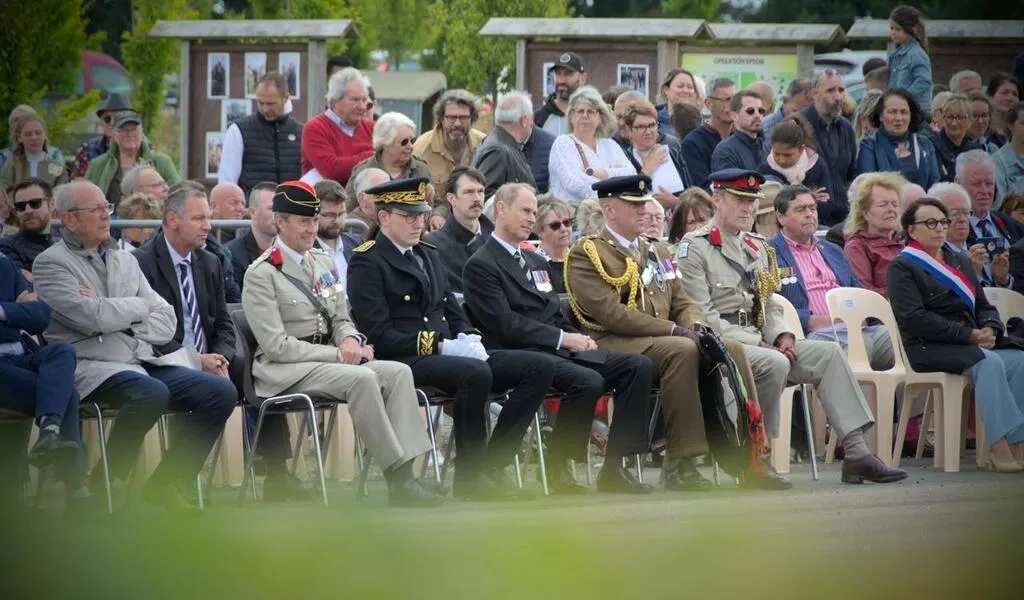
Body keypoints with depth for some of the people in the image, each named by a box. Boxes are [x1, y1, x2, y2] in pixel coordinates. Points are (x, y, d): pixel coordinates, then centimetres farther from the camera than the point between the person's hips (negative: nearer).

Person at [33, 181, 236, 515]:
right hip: (92, 366, -7)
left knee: (221, 392, -12)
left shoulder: (125, 260, 22)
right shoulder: (52, 262, 2)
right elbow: (90, 317, -15)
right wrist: (138, 306, 3)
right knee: (152, 393, -36)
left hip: (145, 361, 7)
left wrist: (114, 318, -3)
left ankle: (163, 483, -3)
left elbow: (167, 324, 13)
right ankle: (109, 483, -16)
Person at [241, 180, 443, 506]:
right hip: (284, 372, -8)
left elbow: (341, 320, 20)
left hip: (326, 359, 8)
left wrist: (350, 340, -6)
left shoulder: (323, 263, 16)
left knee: (399, 371, -17)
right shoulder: (261, 275, -8)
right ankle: (396, 476, -28)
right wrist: (336, 354, -18)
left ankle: (406, 473, -26)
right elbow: (276, 345, -14)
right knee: (362, 378, -32)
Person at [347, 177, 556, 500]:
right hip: (405, 362, -8)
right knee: (475, 373, -38)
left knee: (540, 367, -8)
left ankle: (490, 462, -10)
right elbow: (379, 336, -13)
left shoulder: (429, 255, 24)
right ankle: (470, 477, -21)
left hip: (446, 352, 9)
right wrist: (439, 346, -20)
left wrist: (469, 340, 1)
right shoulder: (367, 263, -3)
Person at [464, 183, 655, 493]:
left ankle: (614, 467, -13)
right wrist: (562, 338, -17)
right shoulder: (481, 265, -3)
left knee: (638, 366, -9)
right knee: (588, 380, -34)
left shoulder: (536, 262, 26)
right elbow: (505, 324, -14)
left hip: (559, 350, 9)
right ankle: (557, 465, -18)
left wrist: (579, 337, 0)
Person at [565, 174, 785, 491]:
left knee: (732, 349, -14)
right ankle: (679, 465, -34)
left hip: (662, 342, 8)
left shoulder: (657, 251, 24)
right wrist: (673, 330, -19)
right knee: (682, 350, -35)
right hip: (616, 346, -8)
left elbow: (682, 303, 23)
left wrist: (695, 325, -3)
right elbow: (610, 313, -15)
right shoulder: (587, 254, -3)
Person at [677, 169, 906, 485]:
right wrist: (754, 344, -18)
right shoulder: (694, 248, -5)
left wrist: (782, 336, -1)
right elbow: (702, 316, -13)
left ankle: (856, 451, -16)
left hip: (759, 342, 8)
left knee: (830, 352, -9)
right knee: (774, 363, -35)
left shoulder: (757, 247, 21)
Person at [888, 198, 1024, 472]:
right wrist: (968, 335, -17)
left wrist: (990, 329, -3)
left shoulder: (960, 261, 24)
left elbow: (983, 306, 22)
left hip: (973, 342, 7)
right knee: (989, 362, -33)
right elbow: (914, 318, -13)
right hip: (928, 347, -7)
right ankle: (1000, 447, -39)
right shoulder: (903, 267, 1)